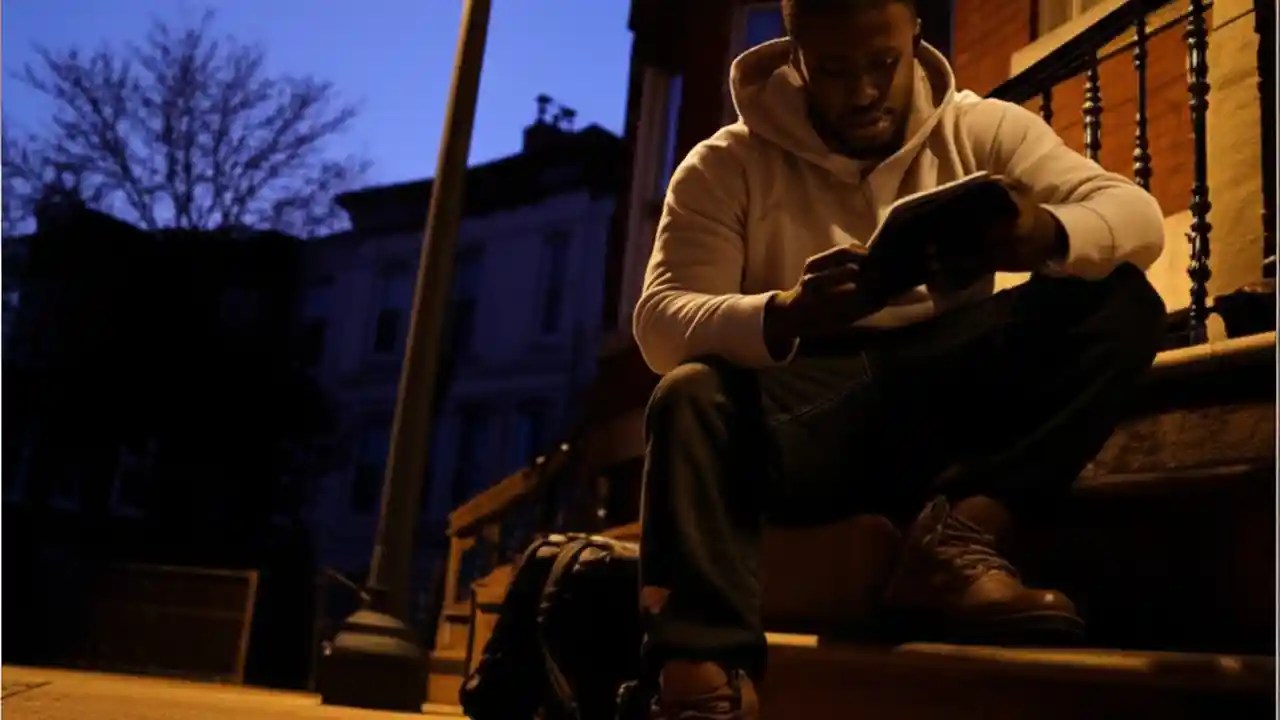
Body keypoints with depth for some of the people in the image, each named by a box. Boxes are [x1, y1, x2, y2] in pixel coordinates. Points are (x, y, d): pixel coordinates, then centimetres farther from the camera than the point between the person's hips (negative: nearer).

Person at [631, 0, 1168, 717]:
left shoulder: (983, 130, 7)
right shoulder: (727, 165, 0)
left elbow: (1137, 215, -2)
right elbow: (660, 323, -11)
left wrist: (1046, 235, -27)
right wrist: (783, 315, -33)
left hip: (946, 393, 2)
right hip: (805, 409, -2)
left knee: (1121, 302, -18)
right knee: (691, 399, -32)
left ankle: (958, 534, -33)